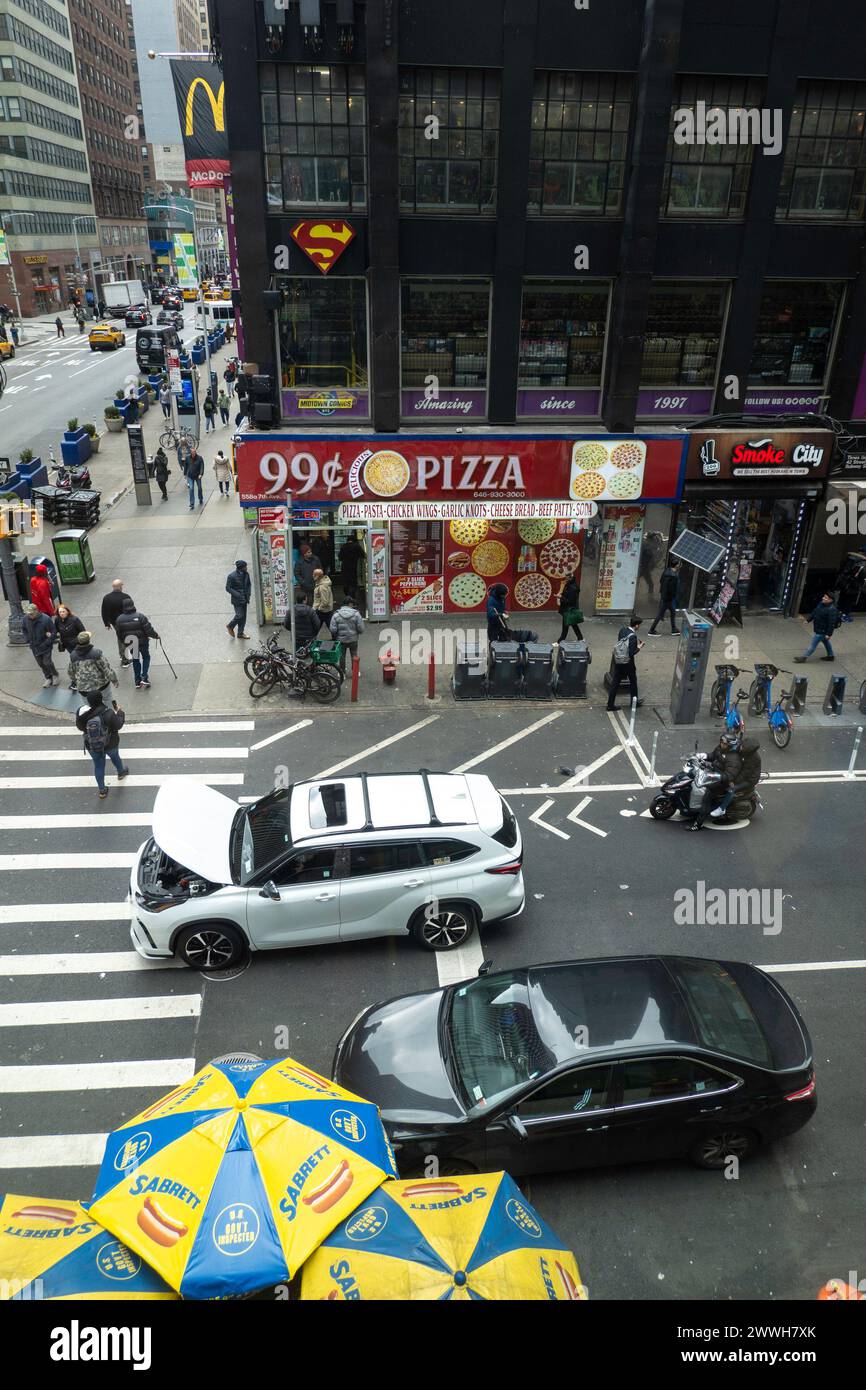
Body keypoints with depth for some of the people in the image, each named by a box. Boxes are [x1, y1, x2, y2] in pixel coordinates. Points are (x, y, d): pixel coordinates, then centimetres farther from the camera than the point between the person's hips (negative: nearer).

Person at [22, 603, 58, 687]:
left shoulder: (45, 619, -23)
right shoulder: (26, 618, -9)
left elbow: (53, 632, -15)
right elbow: (23, 629, 12)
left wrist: (47, 643, -17)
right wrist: (29, 639, 2)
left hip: (45, 646, -5)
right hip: (34, 646, 5)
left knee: (47, 662, -5)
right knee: (41, 664, 13)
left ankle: (55, 675, 23)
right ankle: (48, 678, 30)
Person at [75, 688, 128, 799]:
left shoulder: (82, 712, -20)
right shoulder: (108, 713, -32)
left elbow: (79, 727, -4)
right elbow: (118, 725, -17)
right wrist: (119, 711, -4)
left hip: (92, 747, 2)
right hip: (110, 745, -1)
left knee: (98, 765, 22)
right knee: (115, 756, 31)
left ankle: (102, 790, 33)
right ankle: (121, 772, 60)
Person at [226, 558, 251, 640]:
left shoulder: (246, 574, 1)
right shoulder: (232, 576, -17)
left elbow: (249, 584, 17)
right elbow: (228, 588, -13)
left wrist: (249, 593, 2)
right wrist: (237, 595, -20)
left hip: (244, 599, 6)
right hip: (236, 600, -6)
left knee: (243, 616, 9)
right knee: (239, 615, -8)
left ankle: (240, 633, 21)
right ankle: (230, 626, 20)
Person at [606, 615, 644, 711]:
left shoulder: (622, 630, -2)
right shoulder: (633, 636, -23)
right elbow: (632, 653, -24)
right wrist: (639, 647, -8)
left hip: (617, 660, 6)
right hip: (627, 663, -6)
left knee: (615, 682, 10)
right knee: (633, 681, 17)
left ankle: (610, 704, 11)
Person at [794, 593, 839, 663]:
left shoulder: (832, 610, -30)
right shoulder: (822, 603, -2)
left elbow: (832, 623, -28)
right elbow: (814, 612, 13)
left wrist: (829, 634, -26)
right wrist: (808, 619, 15)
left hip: (822, 631, -10)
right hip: (818, 629, 10)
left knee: (813, 643, -1)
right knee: (826, 642, 25)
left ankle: (804, 657, 9)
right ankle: (831, 656, 42)